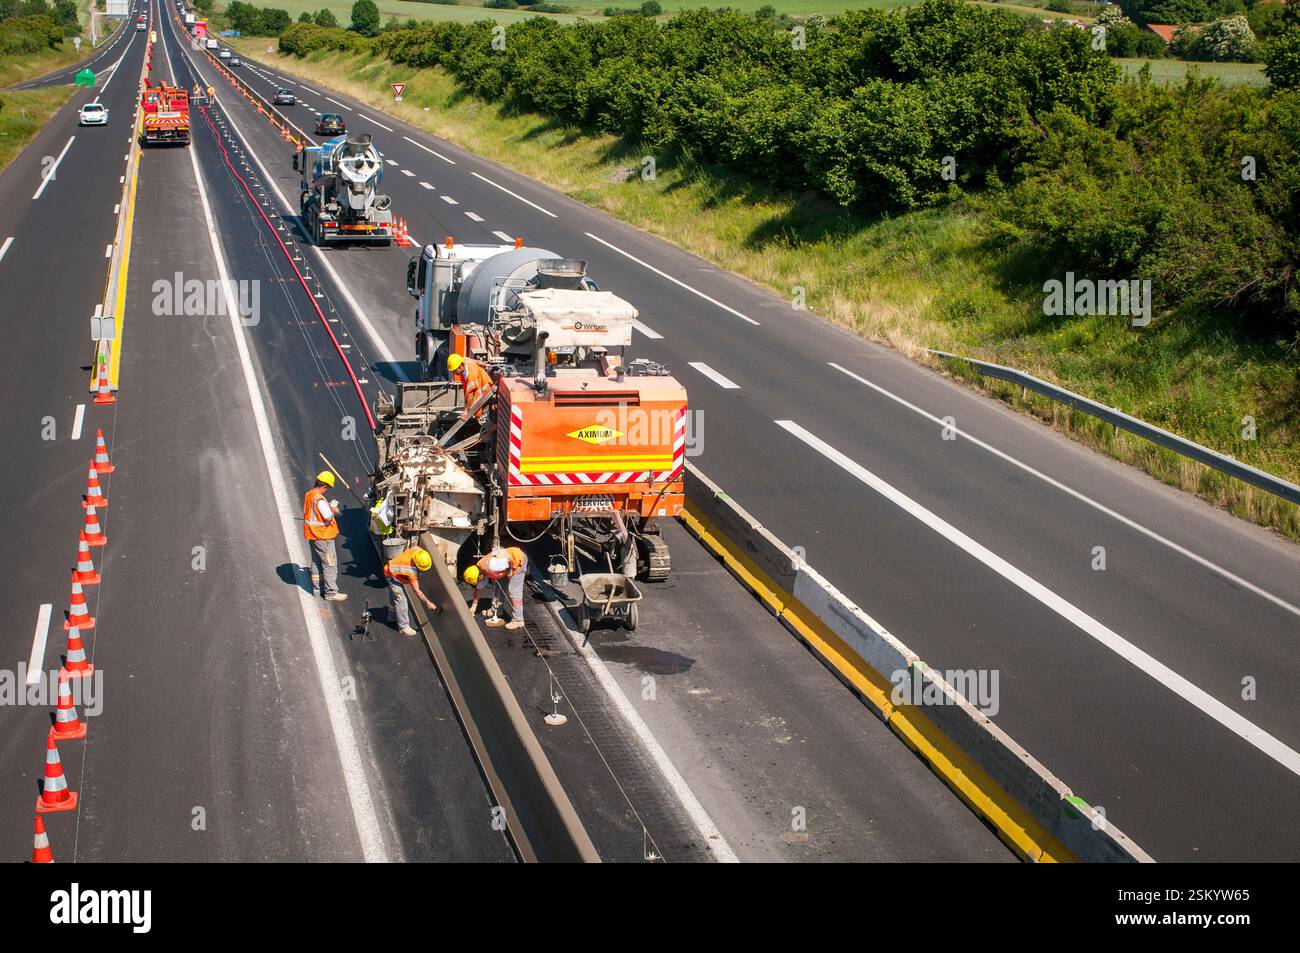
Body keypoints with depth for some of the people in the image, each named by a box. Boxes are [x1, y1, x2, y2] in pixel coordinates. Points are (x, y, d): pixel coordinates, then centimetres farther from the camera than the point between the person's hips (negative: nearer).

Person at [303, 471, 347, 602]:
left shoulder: (309, 494, 3)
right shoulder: (320, 499, -26)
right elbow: (329, 517, -26)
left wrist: (330, 508, 6)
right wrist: (332, 509, -6)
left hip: (312, 534, 9)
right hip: (322, 536, -9)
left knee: (316, 561, 22)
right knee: (330, 564, -1)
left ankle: (317, 587, 34)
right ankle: (331, 593, 3)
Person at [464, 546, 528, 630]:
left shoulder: (490, 567, -32)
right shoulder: (479, 570, 0)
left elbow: (508, 558, -34)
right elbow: (478, 589, 15)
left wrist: (509, 571, -17)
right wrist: (474, 606, 22)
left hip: (519, 559, -9)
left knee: (514, 591, -10)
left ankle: (518, 620, -7)